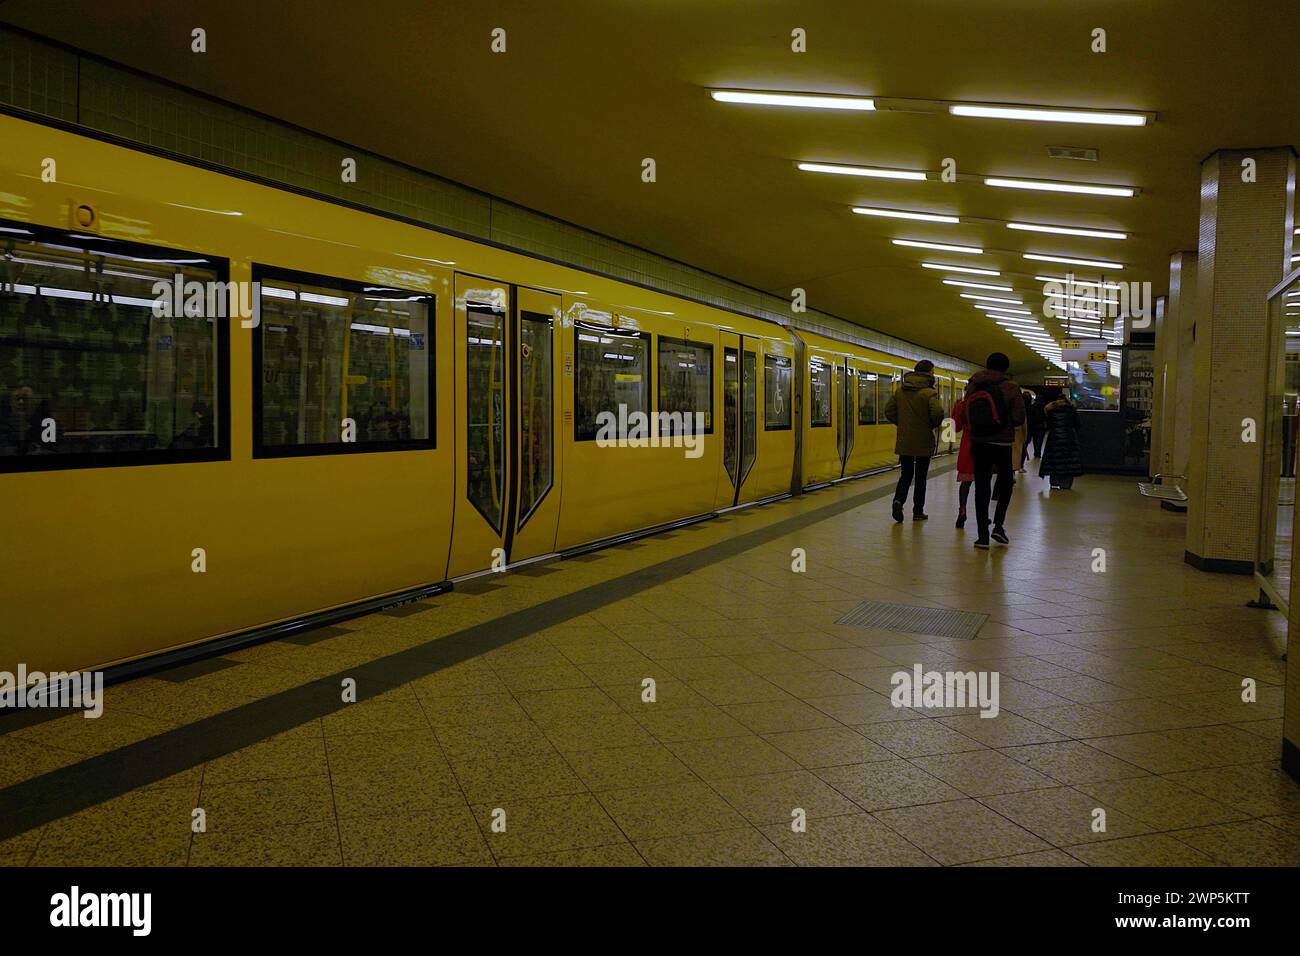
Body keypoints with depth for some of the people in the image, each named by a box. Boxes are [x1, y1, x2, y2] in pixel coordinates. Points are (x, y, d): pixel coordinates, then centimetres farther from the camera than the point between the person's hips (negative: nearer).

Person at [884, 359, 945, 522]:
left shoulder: (900, 390, 3)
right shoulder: (929, 393, -13)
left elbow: (889, 411, 3)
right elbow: (937, 412, -26)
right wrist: (933, 425, -5)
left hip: (904, 441, 4)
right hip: (923, 442, -3)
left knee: (906, 474, 13)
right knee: (921, 477, 10)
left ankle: (899, 499, -13)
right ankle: (918, 512, 16)